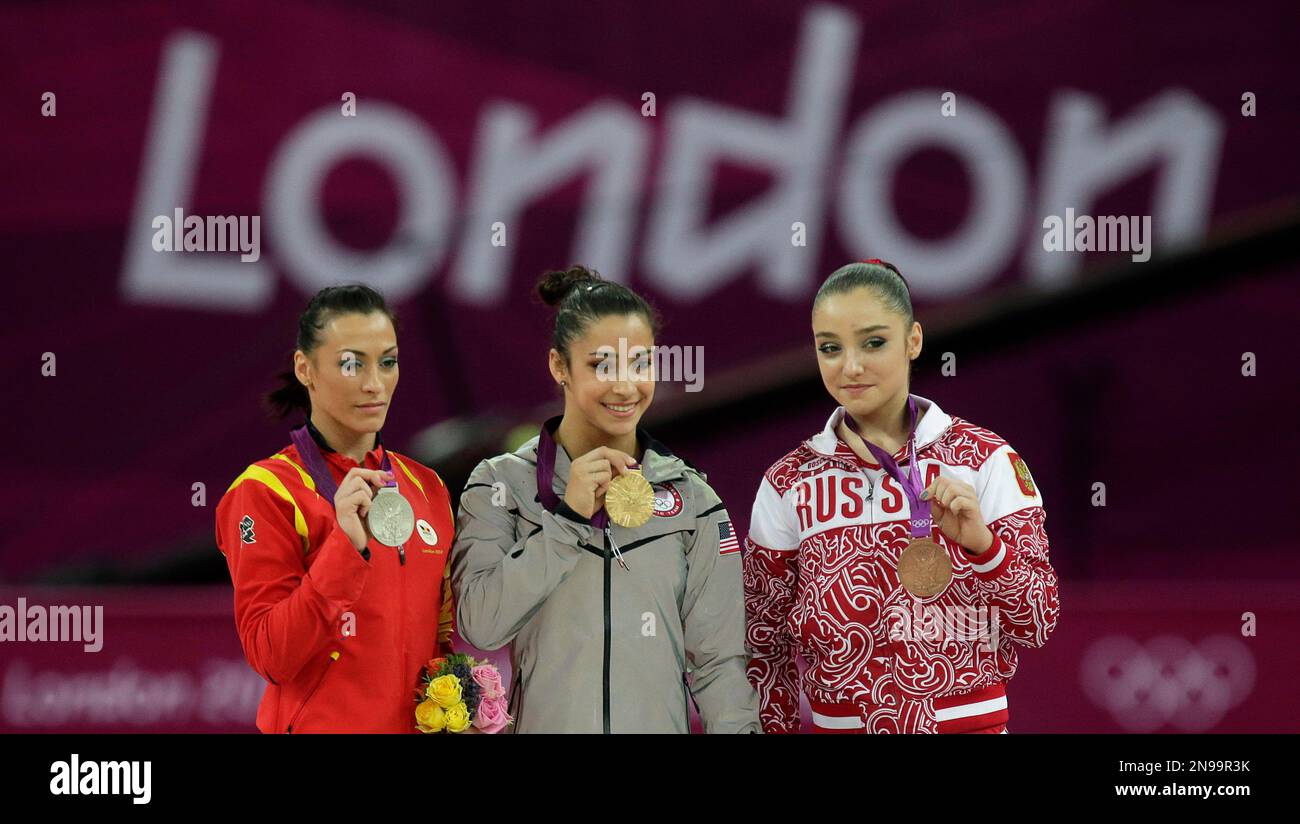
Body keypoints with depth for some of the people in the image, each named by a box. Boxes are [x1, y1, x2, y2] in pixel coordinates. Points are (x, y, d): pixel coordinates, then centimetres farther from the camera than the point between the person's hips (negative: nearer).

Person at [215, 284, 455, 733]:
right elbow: (270, 658, -18)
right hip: (321, 722, -5)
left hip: (419, 721, 5)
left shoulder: (427, 487, 6)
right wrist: (345, 547, -27)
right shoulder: (265, 493, -11)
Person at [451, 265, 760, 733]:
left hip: (661, 724, 2)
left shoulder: (691, 497, 2)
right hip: (544, 722, -2)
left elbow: (718, 659, 0)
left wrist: (737, 726, -13)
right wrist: (567, 517, -17)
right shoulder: (500, 484, -2)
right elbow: (480, 626, -14)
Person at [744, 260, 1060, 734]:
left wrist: (981, 541, -23)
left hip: (968, 720, -1)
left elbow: (1037, 625, -8)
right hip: (838, 723, 1)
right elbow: (768, 645, 5)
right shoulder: (788, 483, -3)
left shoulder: (985, 461, -6)